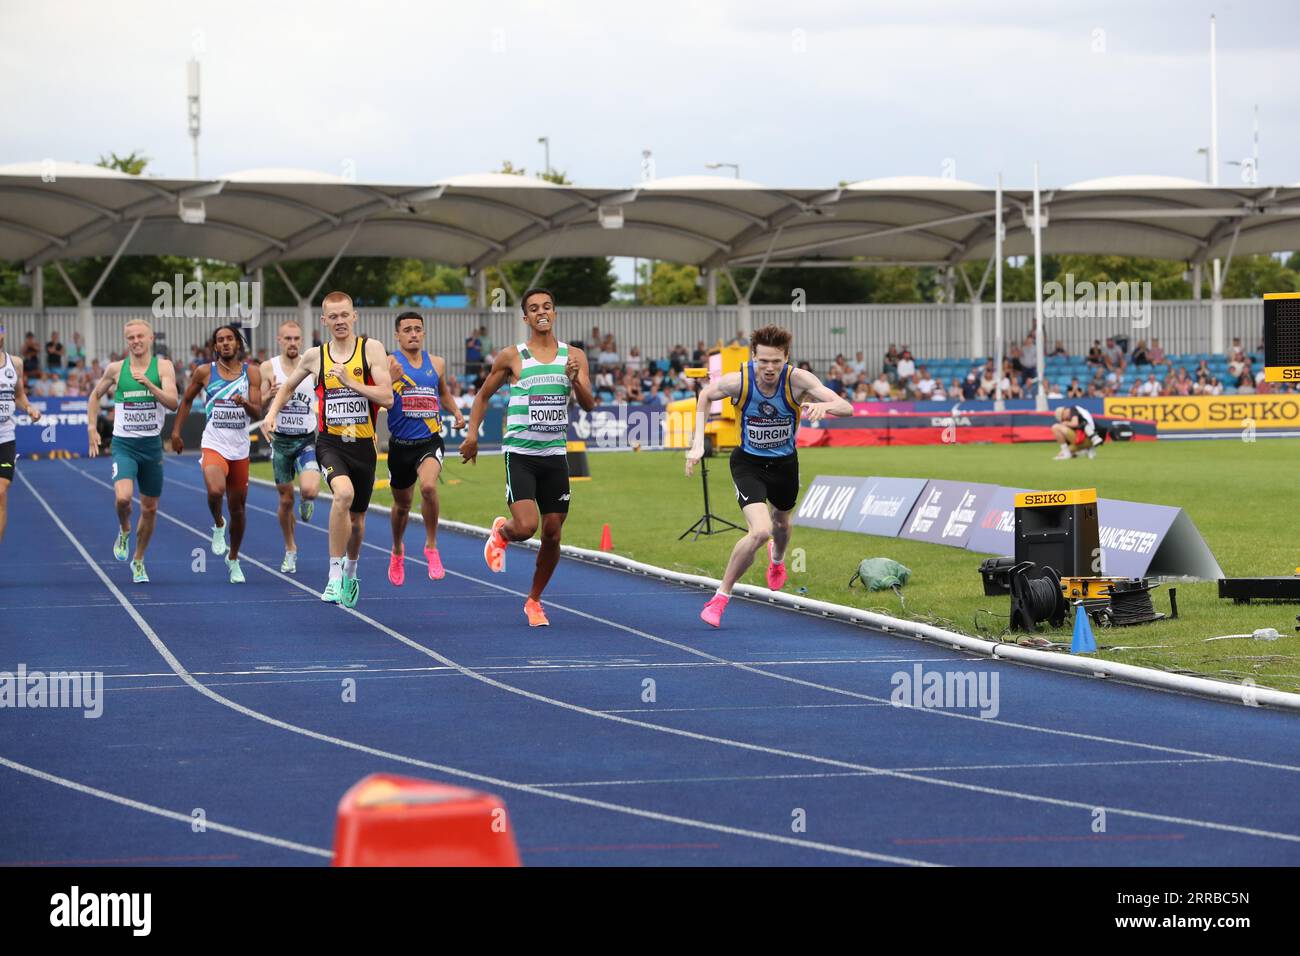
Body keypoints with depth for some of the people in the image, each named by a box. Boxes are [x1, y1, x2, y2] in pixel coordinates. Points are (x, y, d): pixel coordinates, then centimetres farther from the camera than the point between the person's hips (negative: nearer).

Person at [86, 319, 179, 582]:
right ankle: (124, 531, 8)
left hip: (152, 445, 1)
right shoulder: (116, 369, 0)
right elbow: (95, 396, 16)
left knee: (150, 509, 10)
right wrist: (92, 427, 7)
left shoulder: (163, 366, -4)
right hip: (124, 445, -1)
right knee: (123, 497, -25)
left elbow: (173, 403, -16)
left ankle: (138, 561, 30)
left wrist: (149, 384, -29)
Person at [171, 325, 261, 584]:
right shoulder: (205, 372, 0)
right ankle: (218, 525, 2)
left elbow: (257, 413, -3)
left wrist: (245, 403, -25)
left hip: (240, 448, 2)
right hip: (214, 444, -2)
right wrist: (176, 431, 10)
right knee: (216, 490, -30)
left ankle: (233, 559, 30)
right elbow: (187, 400, 15)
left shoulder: (251, 372, 2)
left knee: (237, 507, 10)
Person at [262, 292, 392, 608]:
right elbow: (288, 387, 22)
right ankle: (334, 576, -25)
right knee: (344, 493, -30)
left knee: (357, 516, 15)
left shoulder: (372, 349, -2)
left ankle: (352, 571, 44)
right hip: (330, 442, -1)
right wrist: (272, 413, 5)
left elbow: (387, 398, -11)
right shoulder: (315, 356, 5)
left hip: (363, 444, 1)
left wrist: (350, 382, -18)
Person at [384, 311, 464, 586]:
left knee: (428, 486, -29)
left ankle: (431, 546, -12)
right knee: (402, 504, 15)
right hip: (400, 444, 0)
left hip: (430, 441, 0)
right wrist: (390, 380, -31)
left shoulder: (436, 364, 6)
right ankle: (397, 550, 44)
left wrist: (457, 412, 8)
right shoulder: (389, 363, -6)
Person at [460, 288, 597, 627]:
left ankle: (534, 601, 24)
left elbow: (588, 405, -2)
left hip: (555, 455, 3)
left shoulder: (574, 356, 5)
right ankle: (501, 532, 17)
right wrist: (472, 432, 0)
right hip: (520, 454, -3)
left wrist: (575, 380, -21)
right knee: (526, 526, -20)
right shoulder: (512, 357, -1)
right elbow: (483, 395, 10)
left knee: (552, 535, 5)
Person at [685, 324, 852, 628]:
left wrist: (825, 406, -51)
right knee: (760, 531, -24)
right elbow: (705, 396, -2)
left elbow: (847, 408, -29)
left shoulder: (797, 380, -25)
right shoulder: (737, 381, -25)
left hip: (784, 463, 3)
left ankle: (777, 558, 67)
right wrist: (698, 443, -10)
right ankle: (721, 596, -5)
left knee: (781, 524, 27)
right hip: (748, 463, -3)